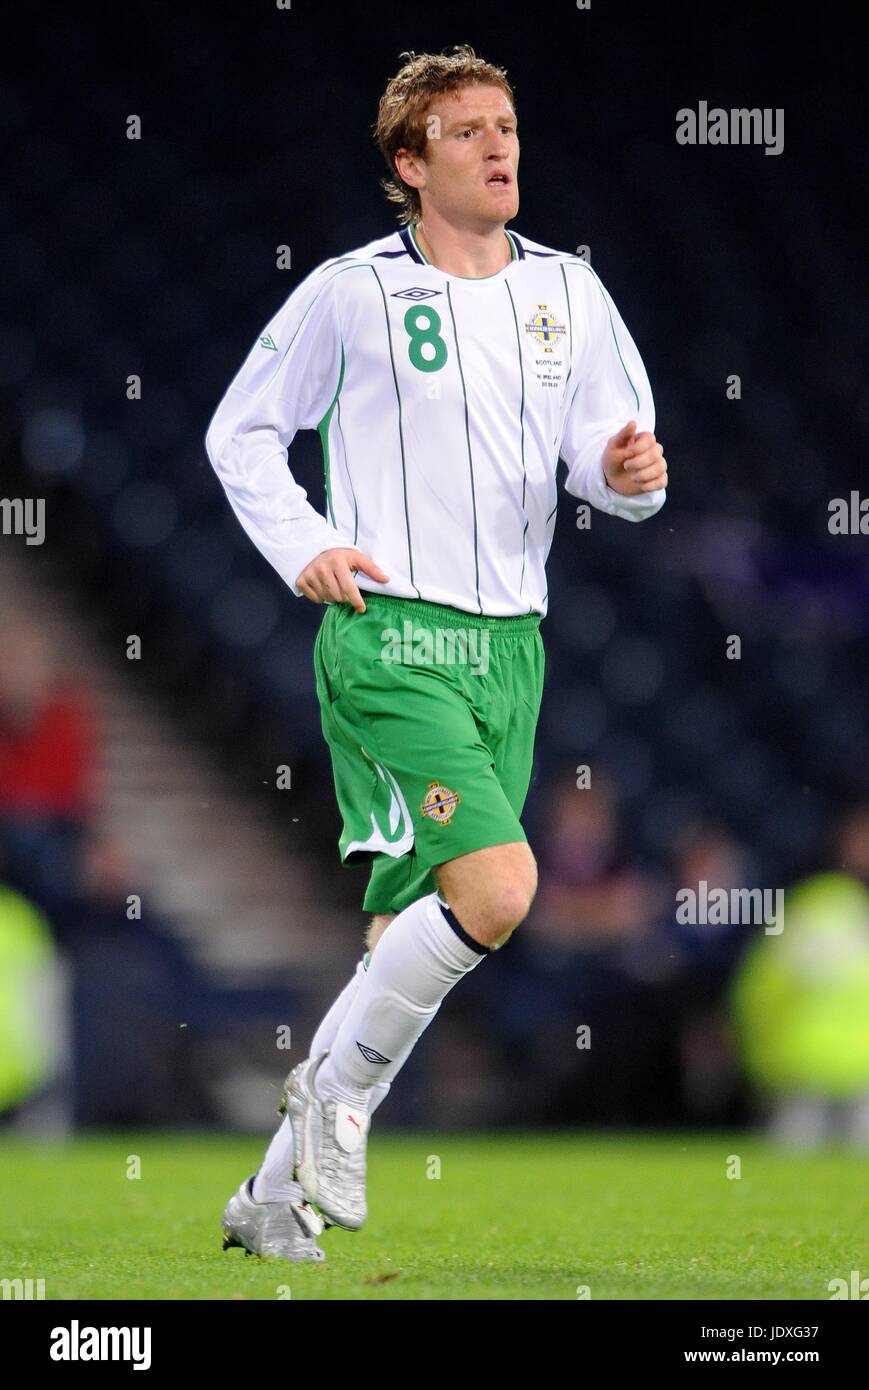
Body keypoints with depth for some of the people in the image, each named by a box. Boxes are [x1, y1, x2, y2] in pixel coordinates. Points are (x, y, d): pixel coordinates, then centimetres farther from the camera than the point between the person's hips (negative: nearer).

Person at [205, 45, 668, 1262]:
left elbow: (607, 445, 9)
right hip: (389, 632, -5)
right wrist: (303, 546, -5)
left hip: (510, 645, 5)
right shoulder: (350, 292, -1)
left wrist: (627, 468, -14)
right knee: (498, 883, -24)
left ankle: (278, 1193, 19)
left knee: (414, 934, 7)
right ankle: (339, 1086, -2)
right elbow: (240, 431, 9)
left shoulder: (567, 290, 10)